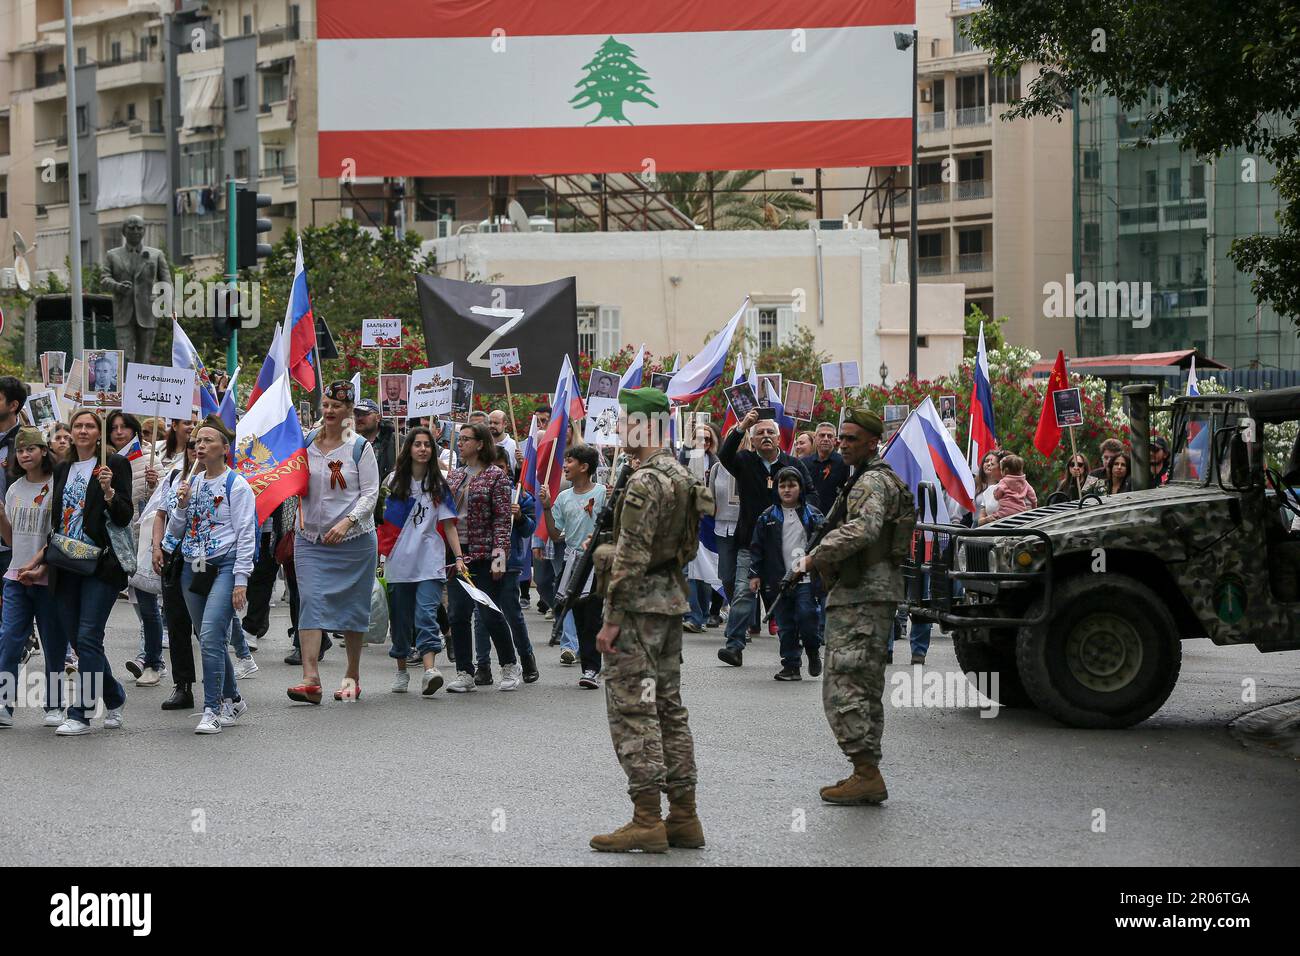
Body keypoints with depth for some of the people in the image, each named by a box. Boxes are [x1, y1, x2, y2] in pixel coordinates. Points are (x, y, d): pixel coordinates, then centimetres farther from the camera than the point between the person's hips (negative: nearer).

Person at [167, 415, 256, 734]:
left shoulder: (236, 484, -5)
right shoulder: (192, 483, 14)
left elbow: (245, 534, -8)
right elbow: (176, 532, 16)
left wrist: (241, 580, -14)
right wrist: (181, 505, -3)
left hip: (224, 567, -7)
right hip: (192, 569, 7)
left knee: (210, 637, -18)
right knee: (211, 642, 11)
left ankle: (213, 710, -15)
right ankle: (232, 701, 27)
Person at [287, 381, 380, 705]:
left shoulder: (360, 447, -4)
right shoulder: (305, 444, 6)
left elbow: (370, 493, -6)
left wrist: (347, 522, -18)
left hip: (353, 539, -2)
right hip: (310, 537, 2)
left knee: (352, 605, 7)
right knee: (311, 601, -12)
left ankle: (352, 675, 21)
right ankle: (310, 678, -19)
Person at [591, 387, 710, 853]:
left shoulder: (646, 482, -18)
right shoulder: (682, 477, 13)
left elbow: (631, 557, -21)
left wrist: (612, 619, -18)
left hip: (638, 604, -10)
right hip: (671, 600, 10)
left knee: (632, 711, -6)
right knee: (669, 710, 12)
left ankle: (647, 821, -7)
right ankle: (683, 817, 13)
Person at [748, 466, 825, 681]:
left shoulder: (812, 515, 5)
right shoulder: (768, 517, 7)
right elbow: (757, 547, 9)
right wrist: (755, 574, 3)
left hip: (806, 577, -2)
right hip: (779, 580, 2)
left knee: (806, 616, -13)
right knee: (785, 625, 4)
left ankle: (813, 650, 15)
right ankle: (791, 665, 11)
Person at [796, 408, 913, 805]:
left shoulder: (872, 482, -13)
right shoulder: (879, 479, 21)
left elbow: (861, 531, -30)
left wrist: (815, 557, -21)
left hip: (860, 596, -11)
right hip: (876, 593, 11)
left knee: (843, 687, -13)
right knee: (867, 689, 13)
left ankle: (866, 775, -15)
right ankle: (868, 774, 17)